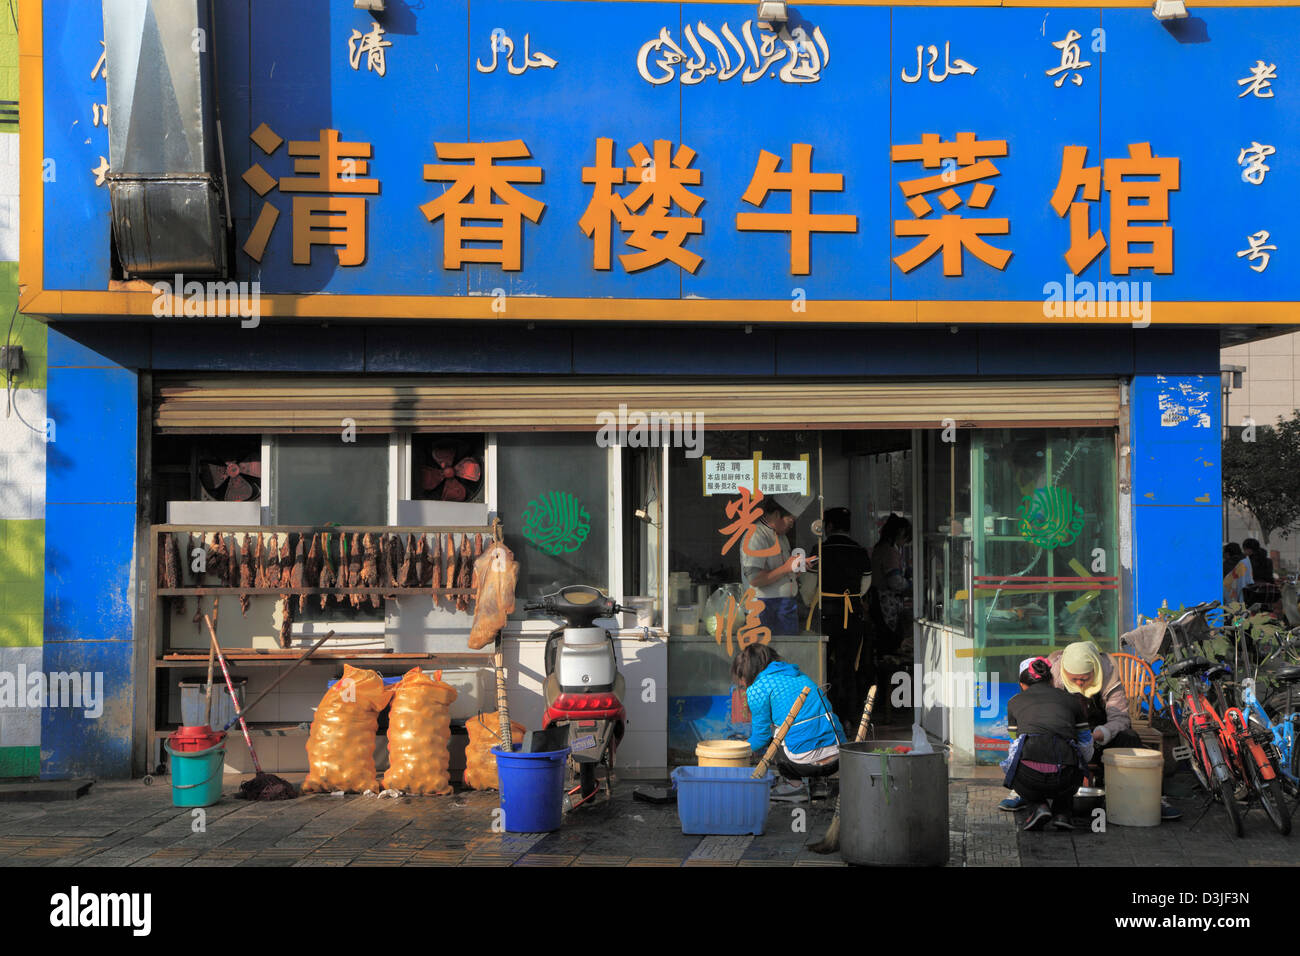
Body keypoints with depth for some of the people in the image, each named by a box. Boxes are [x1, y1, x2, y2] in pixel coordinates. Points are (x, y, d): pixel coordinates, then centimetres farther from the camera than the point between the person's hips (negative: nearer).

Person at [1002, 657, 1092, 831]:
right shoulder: (1073, 700, 24)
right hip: (1064, 779, 1)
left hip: (1028, 778, -1)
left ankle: (1040, 805, 10)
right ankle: (1061, 812, 13)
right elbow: (1086, 750, 33)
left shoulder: (1014, 702, 23)